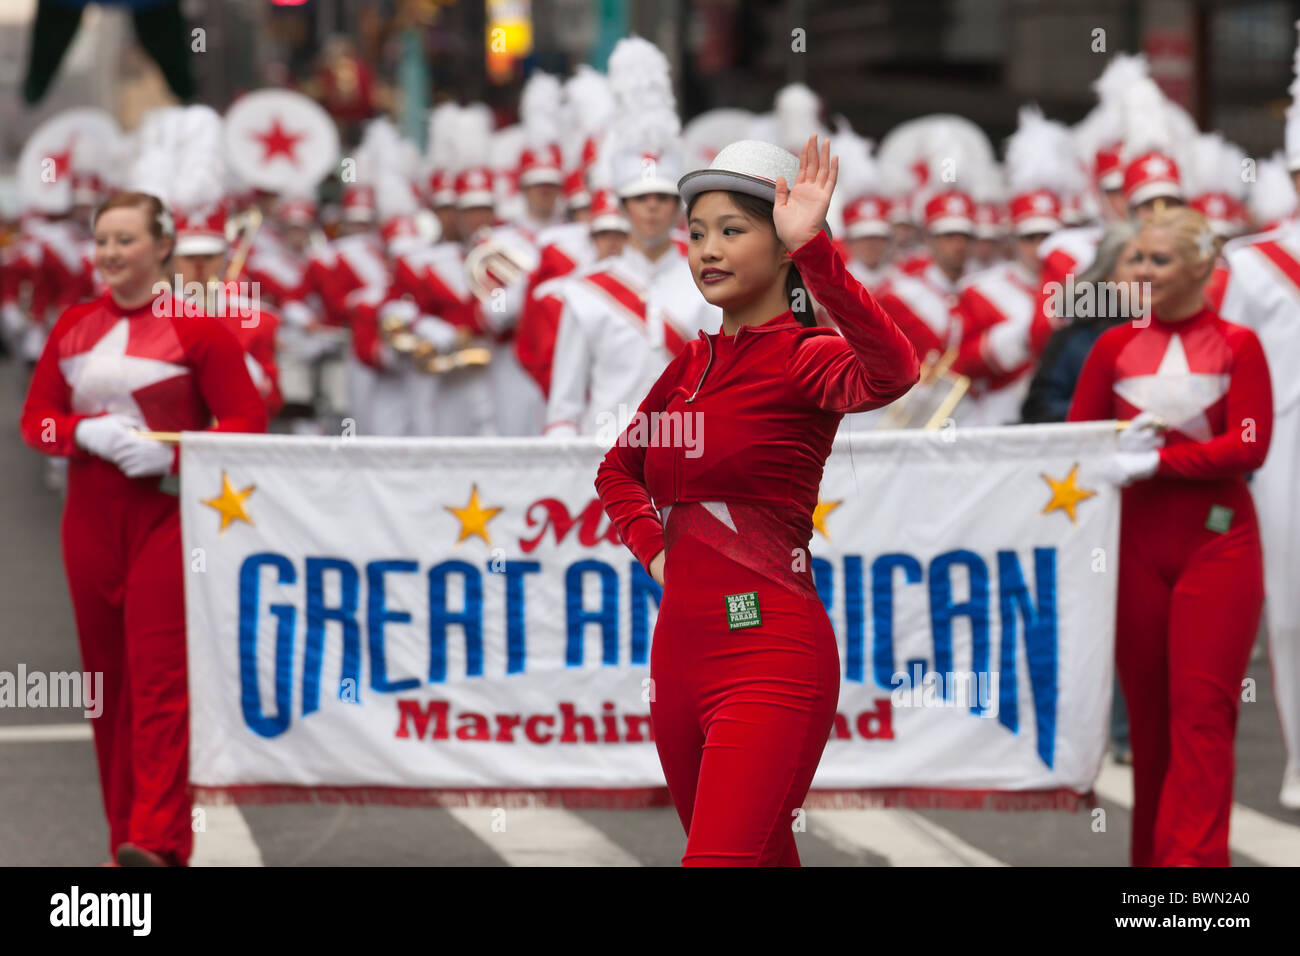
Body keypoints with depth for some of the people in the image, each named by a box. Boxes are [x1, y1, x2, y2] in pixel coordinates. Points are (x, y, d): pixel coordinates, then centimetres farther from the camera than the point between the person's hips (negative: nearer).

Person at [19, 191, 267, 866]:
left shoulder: (197, 327, -3)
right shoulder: (73, 326, 11)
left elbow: (247, 419, -6)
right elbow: (35, 419, 10)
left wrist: (175, 456, -20)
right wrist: (89, 432, -11)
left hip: (167, 514, -5)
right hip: (90, 518, 5)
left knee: (159, 678, -13)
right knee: (107, 676, 8)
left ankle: (159, 840, -21)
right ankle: (124, 834, 15)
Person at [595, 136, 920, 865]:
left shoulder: (805, 358, -7)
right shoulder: (693, 364, 14)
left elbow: (891, 372, -32)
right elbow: (619, 469, 31)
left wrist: (812, 249, -39)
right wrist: (654, 548, 12)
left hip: (769, 657, -8)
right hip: (680, 649, 8)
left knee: (719, 857, -18)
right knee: (764, 859, 17)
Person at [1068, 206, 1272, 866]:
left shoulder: (1236, 346, 1)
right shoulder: (1115, 348, 8)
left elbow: (1249, 446, -9)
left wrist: (1155, 459, -18)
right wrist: (1122, 441, -13)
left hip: (1217, 541, -3)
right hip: (1136, 542, 3)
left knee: (1202, 712, -10)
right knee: (1147, 712, 7)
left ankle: (1192, 860, -15)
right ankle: (1150, 858, 16)